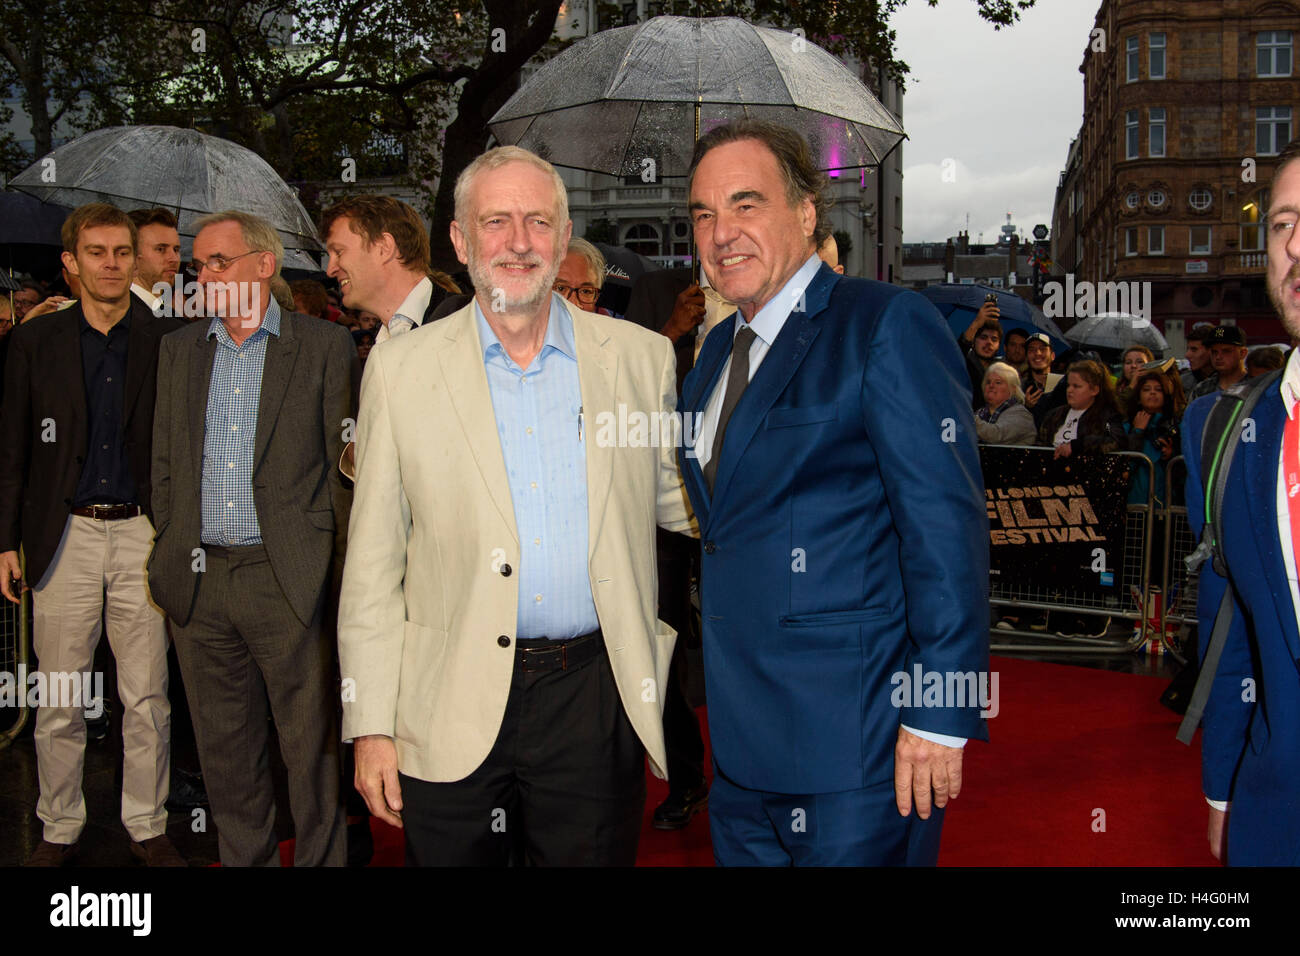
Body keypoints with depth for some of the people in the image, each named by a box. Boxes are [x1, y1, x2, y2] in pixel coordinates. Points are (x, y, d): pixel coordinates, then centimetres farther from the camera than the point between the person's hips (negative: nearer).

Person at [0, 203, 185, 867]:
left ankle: (147, 827, 20)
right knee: (58, 703, 7)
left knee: (147, 698, 5)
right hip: (65, 537, 1)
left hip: (143, 535, 0)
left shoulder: (168, 341, 4)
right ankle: (60, 829, 22)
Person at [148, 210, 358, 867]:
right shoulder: (178, 350, 13)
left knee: (312, 745, 2)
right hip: (199, 583, 4)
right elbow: (165, 463, 15)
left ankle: (319, 859, 18)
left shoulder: (325, 347, -1)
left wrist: (343, 577, -5)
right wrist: (173, 559, 8)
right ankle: (243, 858, 29)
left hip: (291, 582, -4)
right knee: (224, 746, 14)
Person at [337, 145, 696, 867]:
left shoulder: (640, 357, 4)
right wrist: (370, 724, -1)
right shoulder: (400, 368, 1)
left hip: (596, 698, 1)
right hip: (452, 713, 0)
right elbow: (372, 567, 2)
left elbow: (677, 501, 14)